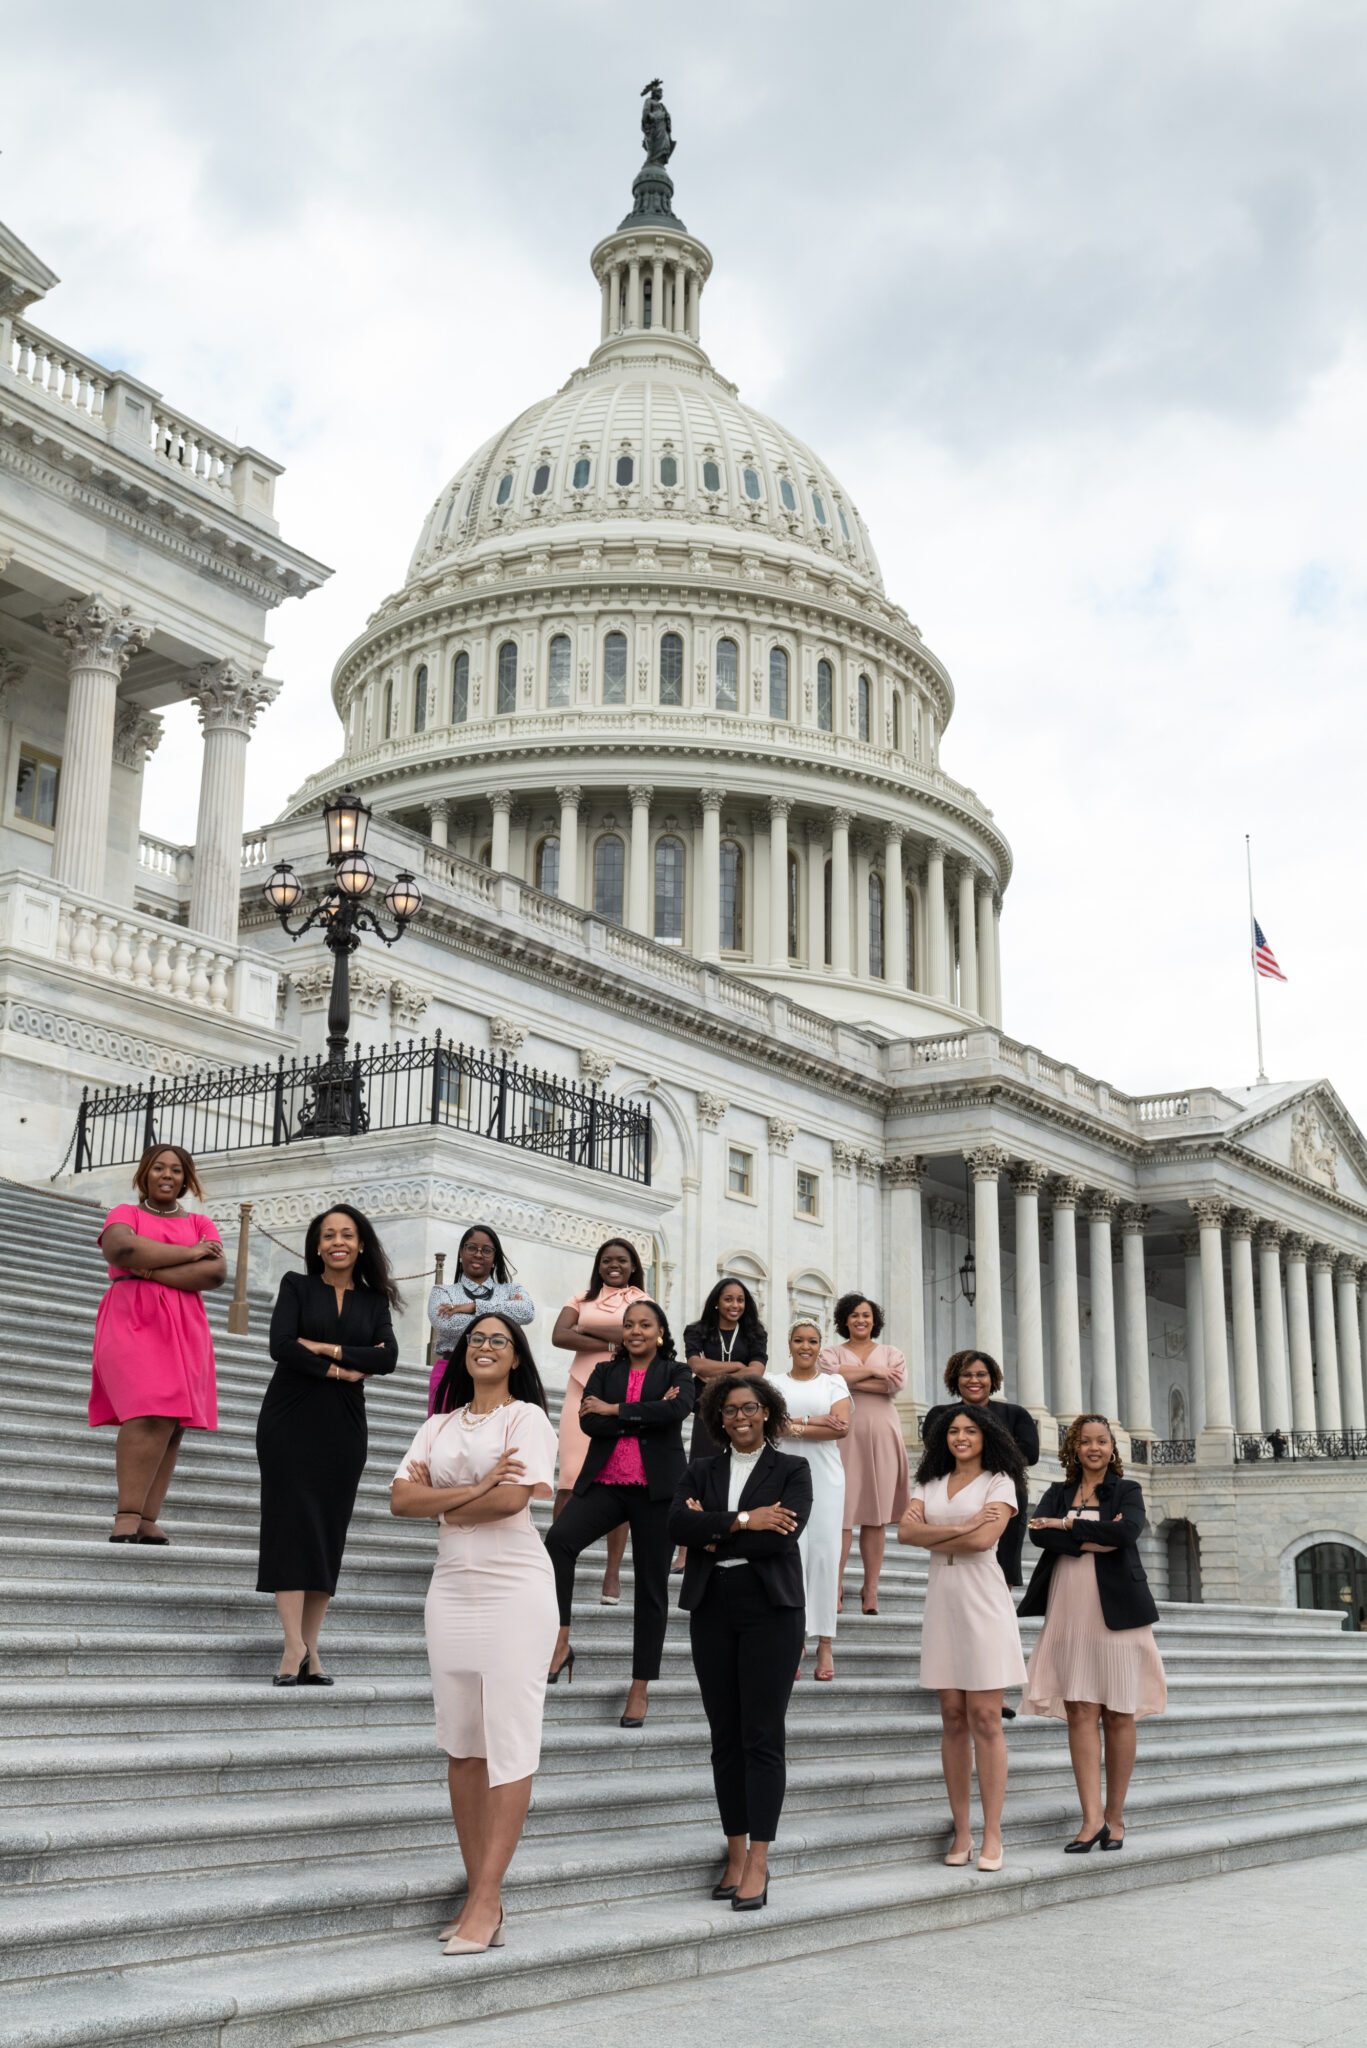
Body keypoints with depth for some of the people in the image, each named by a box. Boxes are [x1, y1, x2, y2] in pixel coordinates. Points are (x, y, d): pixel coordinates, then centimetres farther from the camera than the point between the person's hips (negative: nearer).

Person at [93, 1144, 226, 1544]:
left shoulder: (200, 1224, 19)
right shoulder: (124, 1213, 13)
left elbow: (216, 1273, 1)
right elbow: (122, 1249, -11)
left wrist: (151, 1270, -7)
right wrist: (189, 1253, -6)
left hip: (183, 1330, 4)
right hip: (132, 1323, -3)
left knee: (173, 1426, -6)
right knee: (151, 1414, -22)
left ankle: (147, 1521, -8)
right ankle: (127, 1515, -23)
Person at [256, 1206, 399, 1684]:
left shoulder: (374, 1300, 11)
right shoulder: (296, 1286, 5)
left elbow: (388, 1357, -4)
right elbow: (281, 1345, -10)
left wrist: (327, 1349, -12)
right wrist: (340, 1371, -11)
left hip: (343, 1427, 3)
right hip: (290, 1420, -2)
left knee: (329, 1532, 0)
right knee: (292, 1523, -10)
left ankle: (309, 1652, 3)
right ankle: (295, 1648, -12)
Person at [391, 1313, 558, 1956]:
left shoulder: (527, 1416, 1)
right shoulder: (439, 1426, 16)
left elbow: (513, 1497, -13)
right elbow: (401, 1497, 2)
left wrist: (444, 1509, 0)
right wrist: (475, 1490, -11)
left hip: (515, 1590, -5)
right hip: (452, 1590, 6)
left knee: (509, 1744, -7)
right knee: (462, 1746, 5)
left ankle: (487, 1900, -7)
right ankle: (477, 1891, 12)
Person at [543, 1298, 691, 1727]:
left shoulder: (676, 1372, 8)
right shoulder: (604, 1372, 14)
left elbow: (678, 1409, -15)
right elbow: (588, 1422, -3)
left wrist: (615, 1410, -10)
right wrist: (644, 1417, -12)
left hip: (655, 1489, -1)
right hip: (605, 1483, 1)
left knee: (651, 1587, 3)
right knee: (559, 1538, -27)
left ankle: (640, 1688, 11)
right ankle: (560, 1642, -19)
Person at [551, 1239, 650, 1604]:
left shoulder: (642, 1301, 12)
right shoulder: (581, 1299, 16)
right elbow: (559, 1336, -1)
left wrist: (588, 1328, -4)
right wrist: (611, 1343, -8)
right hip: (583, 1391, 1)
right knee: (571, 1478, -9)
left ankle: (613, 1572, 3)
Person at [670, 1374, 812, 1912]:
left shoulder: (792, 1470, 5)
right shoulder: (701, 1472, 13)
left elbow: (784, 1534, -11)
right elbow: (679, 1525, -5)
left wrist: (712, 1534, -7)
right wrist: (742, 1521, -15)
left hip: (769, 1610, -3)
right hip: (712, 1611, 3)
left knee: (763, 1737, -6)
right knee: (725, 1739, 6)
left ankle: (758, 1865, -4)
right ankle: (736, 1855, 14)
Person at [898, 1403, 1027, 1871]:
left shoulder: (999, 1482, 2)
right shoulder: (931, 1484, 15)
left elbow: (984, 1539, -14)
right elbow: (905, 1531, -1)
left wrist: (929, 1536, -3)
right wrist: (960, 1528, -13)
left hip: (983, 1601, -4)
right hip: (942, 1600, 4)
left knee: (985, 1719, -6)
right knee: (953, 1719, 4)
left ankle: (992, 1836, -2)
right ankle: (961, 1832, 9)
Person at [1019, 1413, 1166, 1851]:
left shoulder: (1127, 1491, 7)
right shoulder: (1057, 1493, 14)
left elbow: (1129, 1531, -14)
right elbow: (1038, 1533, -5)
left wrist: (1066, 1525, -10)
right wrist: (1091, 1541, -15)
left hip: (1116, 1613, -1)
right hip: (1070, 1614, 2)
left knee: (1119, 1715, 2)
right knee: (1081, 1712, -5)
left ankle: (1115, 1816, 12)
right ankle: (1092, 1816, -5)